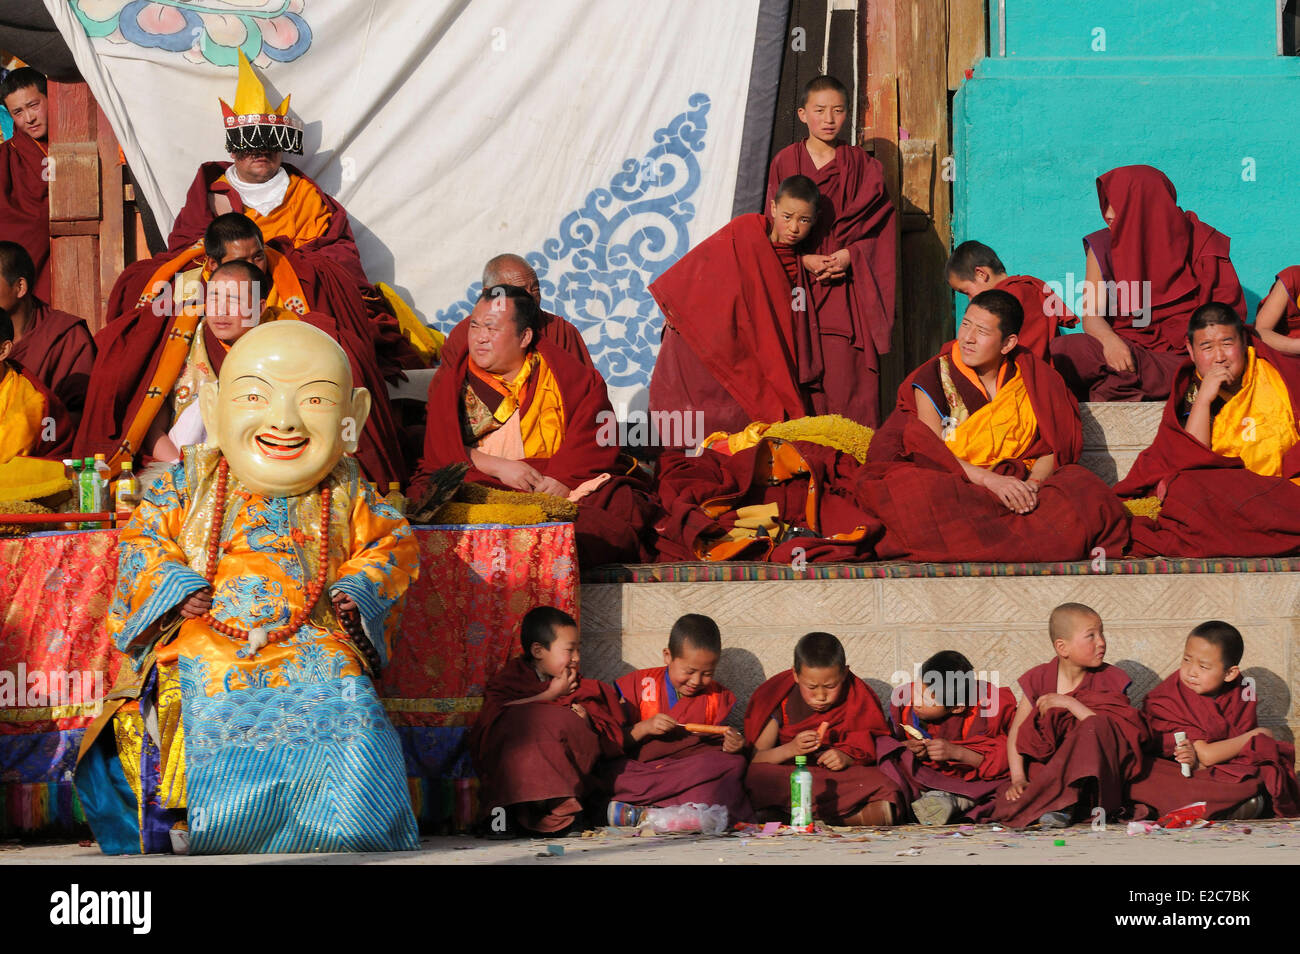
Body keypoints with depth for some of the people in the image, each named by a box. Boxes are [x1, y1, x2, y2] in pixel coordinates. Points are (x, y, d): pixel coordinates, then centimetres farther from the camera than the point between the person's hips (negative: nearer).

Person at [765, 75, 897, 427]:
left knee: (848, 378, -9)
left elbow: (881, 225, 4)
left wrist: (850, 255, -12)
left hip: (847, 285, -1)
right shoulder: (784, 162, 8)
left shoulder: (862, 166, 7)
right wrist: (804, 260, -9)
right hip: (799, 285, 1)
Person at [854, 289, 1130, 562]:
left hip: (1016, 484, 2)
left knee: (1085, 487, -25)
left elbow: (1052, 449, 5)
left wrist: (1033, 484, -18)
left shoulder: (1031, 378, 8)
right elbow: (932, 453, -9)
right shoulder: (933, 379, 1)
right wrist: (990, 480, -24)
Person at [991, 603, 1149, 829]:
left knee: (1096, 728, -32)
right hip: (1045, 766, 0)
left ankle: (1067, 803, -29)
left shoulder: (1109, 679, -1)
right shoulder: (1039, 679, 3)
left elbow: (1110, 731, -15)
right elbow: (1016, 733, 2)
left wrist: (1069, 703, -18)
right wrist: (1018, 778, -12)